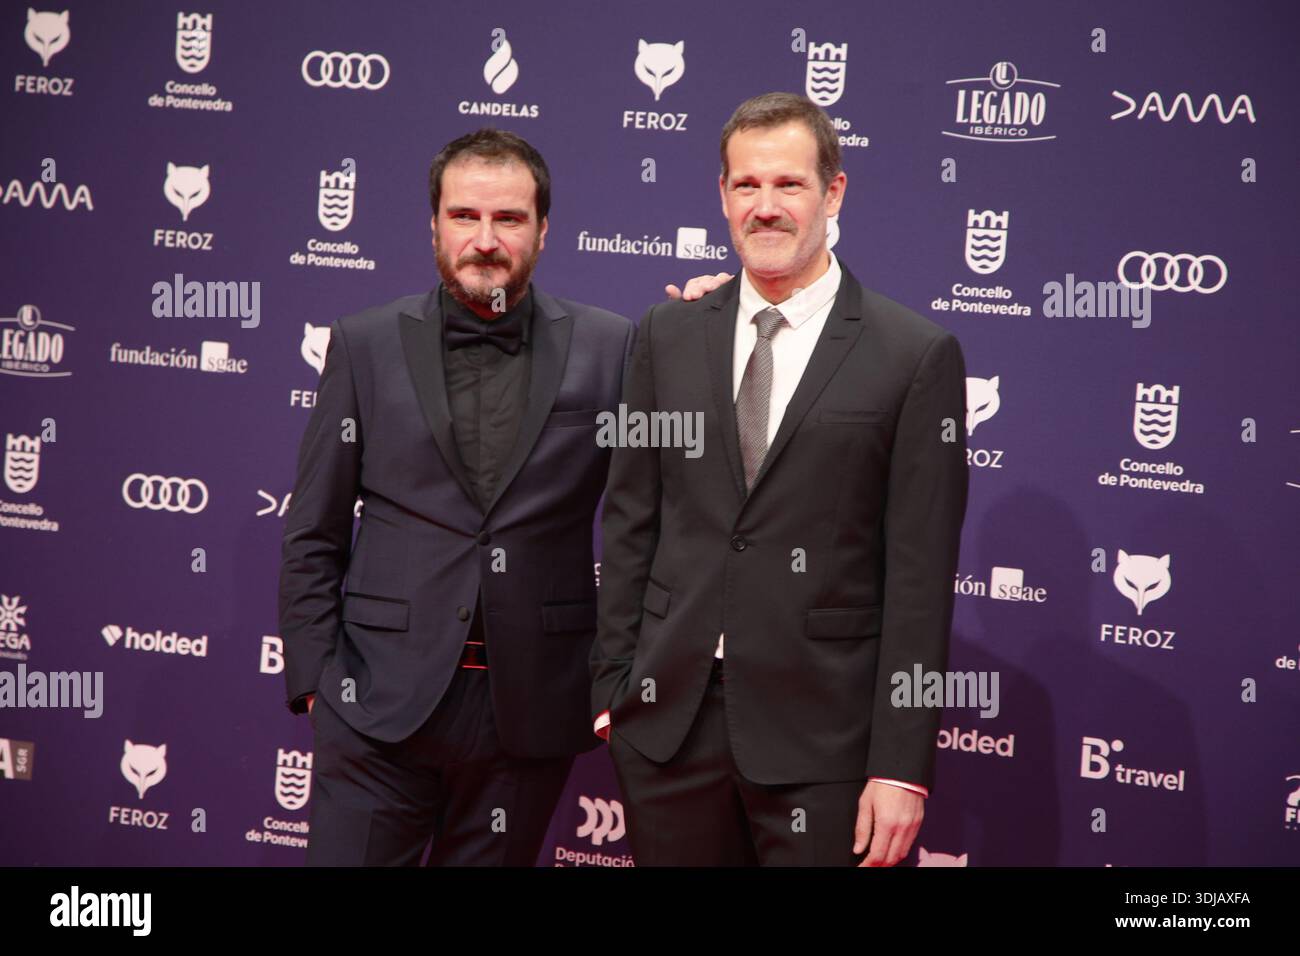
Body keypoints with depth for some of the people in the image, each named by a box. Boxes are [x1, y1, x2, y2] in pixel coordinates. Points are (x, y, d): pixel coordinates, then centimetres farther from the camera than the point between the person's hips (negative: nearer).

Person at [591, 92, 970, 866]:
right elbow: (630, 521, 9)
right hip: (669, 716, 3)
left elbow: (920, 575, -7)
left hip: (822, 736, -3)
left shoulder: (917, 355, -4)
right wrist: (612, 687, 5)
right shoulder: (669, 334, 7)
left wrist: (903, 767, -10)